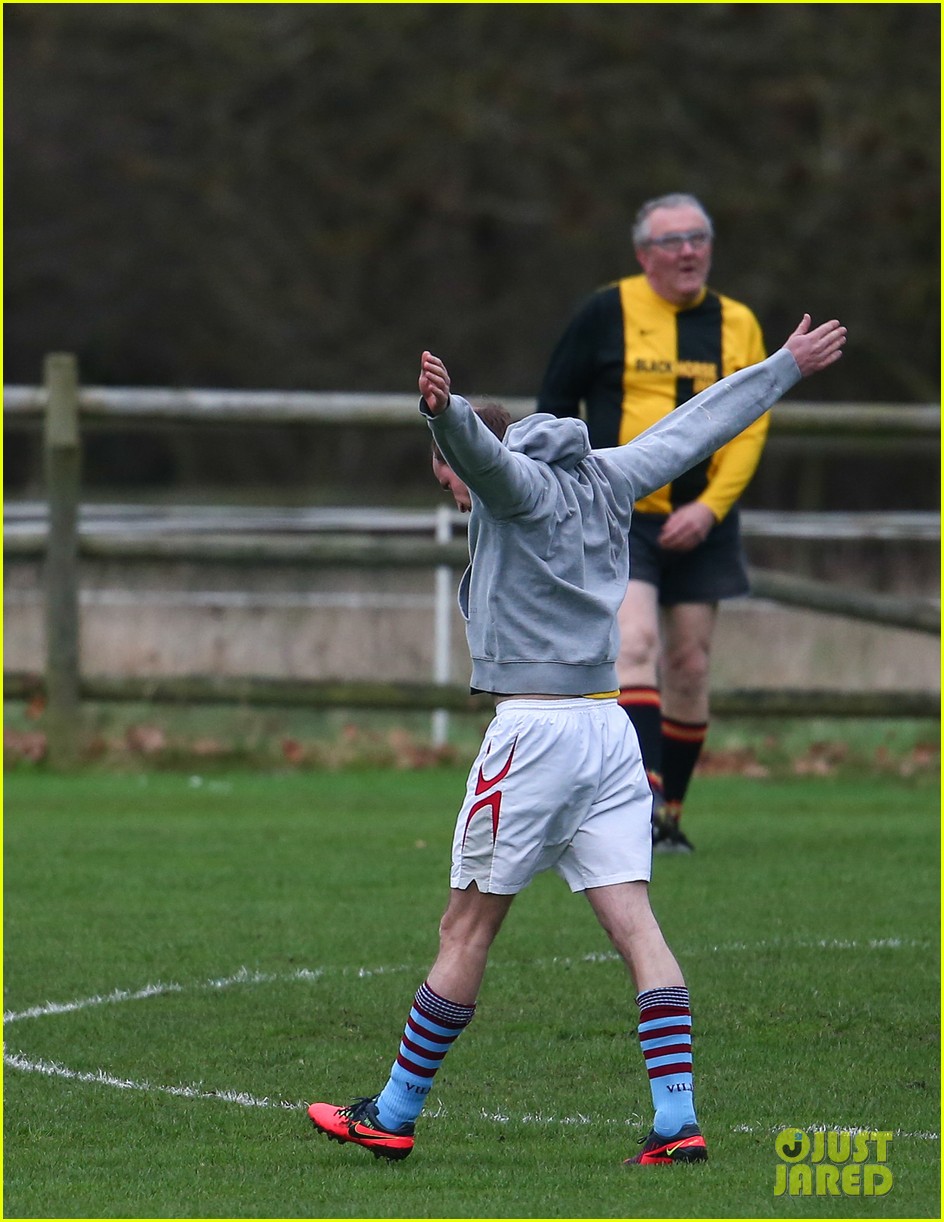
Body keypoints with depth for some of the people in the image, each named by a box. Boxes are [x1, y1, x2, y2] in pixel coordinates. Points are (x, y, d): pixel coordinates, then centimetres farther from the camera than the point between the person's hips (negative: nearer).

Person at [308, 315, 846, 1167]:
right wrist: (790, 363, 39)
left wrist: (445, 410, -51)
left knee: (468, 929, 0)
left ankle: (393, 1118, 8)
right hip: (610, 727, 7)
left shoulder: (516, 482, -4)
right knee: (635, 927, 0)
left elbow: (478, 446, -29)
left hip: (533, 730, -7)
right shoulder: (606, 479, 15)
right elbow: (700, 425, 27)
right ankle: (679, 1122, -9)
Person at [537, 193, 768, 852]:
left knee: (690, 669, 5)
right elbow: (554, 401, 7)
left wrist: (710, 507, -10)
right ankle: (646, 795, -27)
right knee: (636, 643, -21)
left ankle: (670, 815, 16)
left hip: (700, 525, 3)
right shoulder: (607, 313, -1)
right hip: (620, 519, -3)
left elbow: (750, 428, 2)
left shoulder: (737, 325, 7)